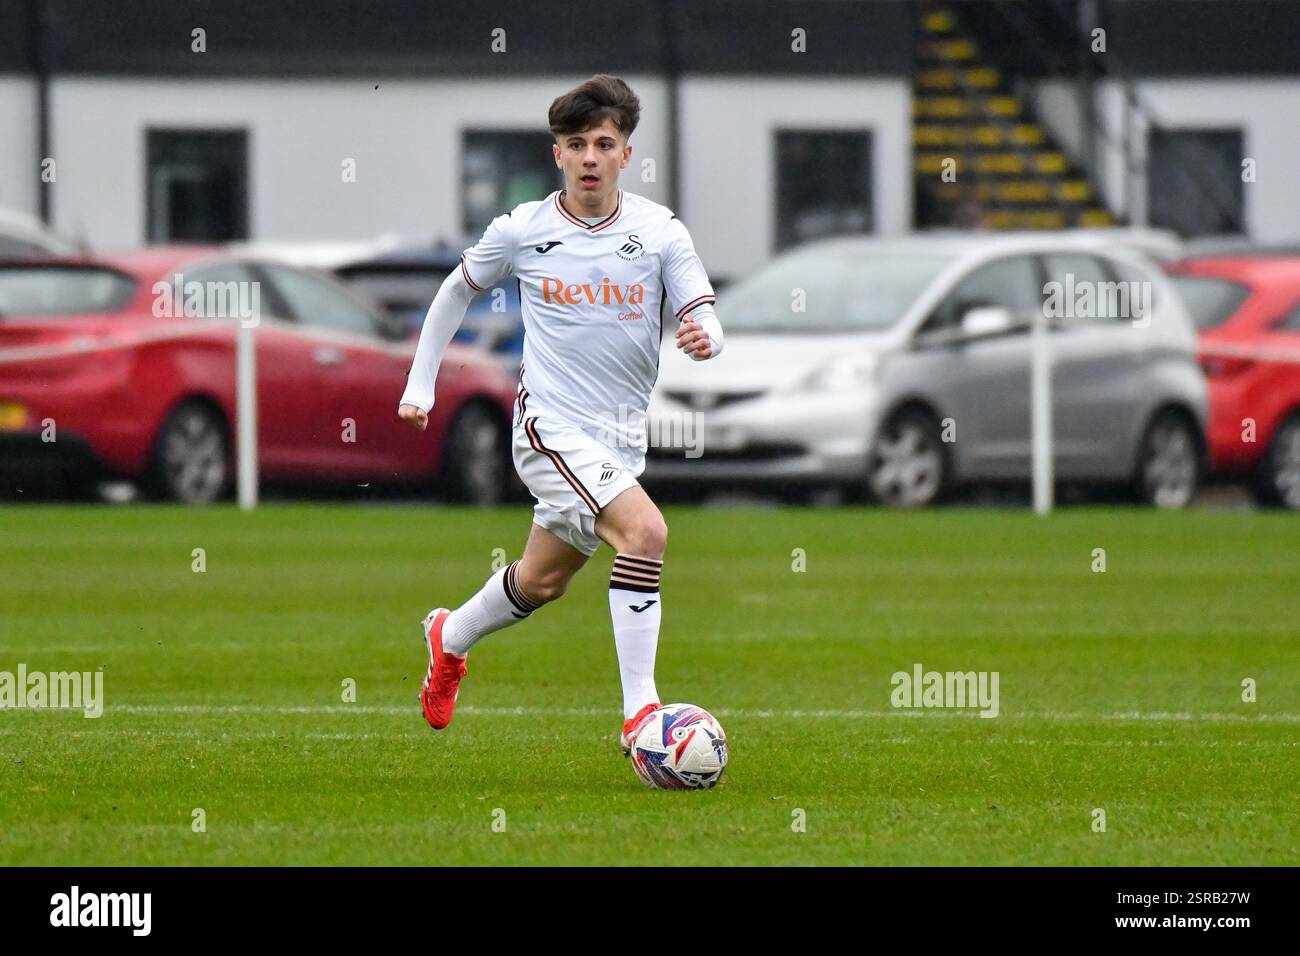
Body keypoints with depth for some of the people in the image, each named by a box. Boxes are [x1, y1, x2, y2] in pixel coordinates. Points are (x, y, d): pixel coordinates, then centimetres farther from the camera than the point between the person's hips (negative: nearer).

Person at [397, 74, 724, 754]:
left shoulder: (660, 231, -3)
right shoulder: (524, 229, -5)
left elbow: (705, 319, -7)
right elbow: (457, 291, 12)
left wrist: (704, 336, -31)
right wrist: (420, 383, 11)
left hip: (621, 436, 5)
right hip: (551, 426, -5)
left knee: (541, 581, 20)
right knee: (645, 532, -26)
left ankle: (450, 639, 50)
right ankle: (639, 712, -24)